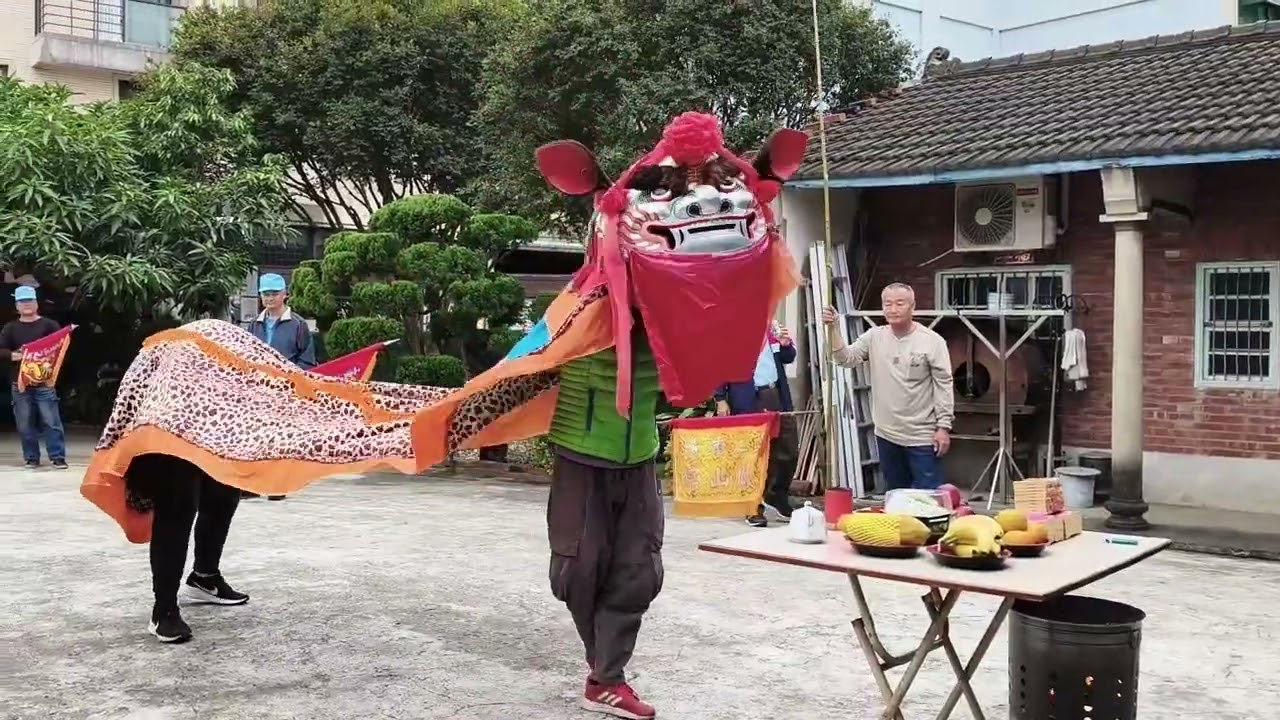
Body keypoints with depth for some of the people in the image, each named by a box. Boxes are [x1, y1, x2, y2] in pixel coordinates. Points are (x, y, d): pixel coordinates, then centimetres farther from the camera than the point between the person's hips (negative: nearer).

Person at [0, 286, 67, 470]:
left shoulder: (49, 325, 4)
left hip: (44, 382, -2)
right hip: (19, 383, 3)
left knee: (51, 422, -5)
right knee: (25, 424, 5)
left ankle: (58, 457, -1)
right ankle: (31, 458, 14)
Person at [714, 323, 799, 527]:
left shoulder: (771, 327, 12)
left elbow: (789, 357, 18)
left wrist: (785, 344, -4)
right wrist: (720, 399, -14)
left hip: (777, 396, 6)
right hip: (748, 401, -6)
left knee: (788, 452, 8)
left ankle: (777, 496, 28)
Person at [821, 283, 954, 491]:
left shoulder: (932, 341, -8)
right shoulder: (874, 337, 3)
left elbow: (943, 385, -7)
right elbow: (846, 359, -4)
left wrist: (943, 426, -11)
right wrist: (833, 328, -17)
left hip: (923, 437, -4)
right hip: (886, 434, 5)